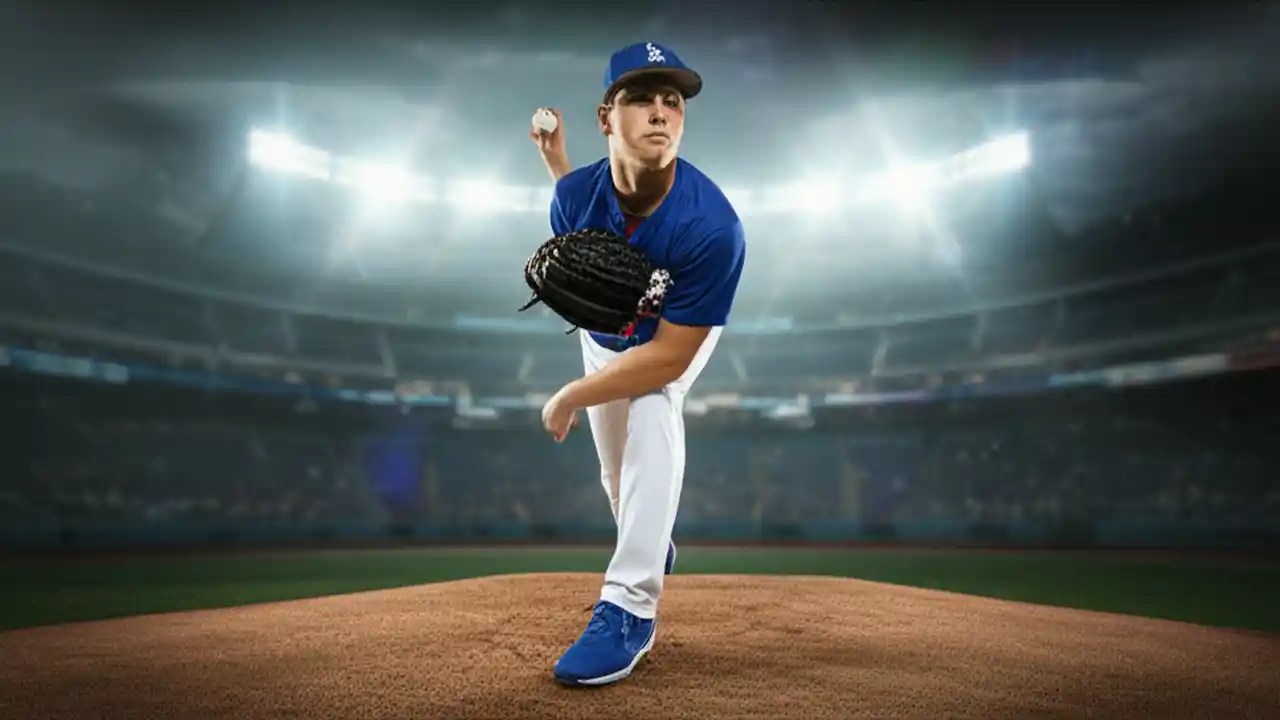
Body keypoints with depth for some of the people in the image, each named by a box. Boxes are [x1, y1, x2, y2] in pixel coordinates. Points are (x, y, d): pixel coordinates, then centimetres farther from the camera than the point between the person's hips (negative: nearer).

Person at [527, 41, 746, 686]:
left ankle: (629, 606, -30)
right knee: (615, 469, 15)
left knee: (652, 406, -34)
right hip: (604, 335, 4)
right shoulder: (575, 194, -30)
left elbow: (669, 355, -38)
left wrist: (569, 397, -33)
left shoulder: (711, 226, -42)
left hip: (682, 333, -4)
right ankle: (653, 546, 51)